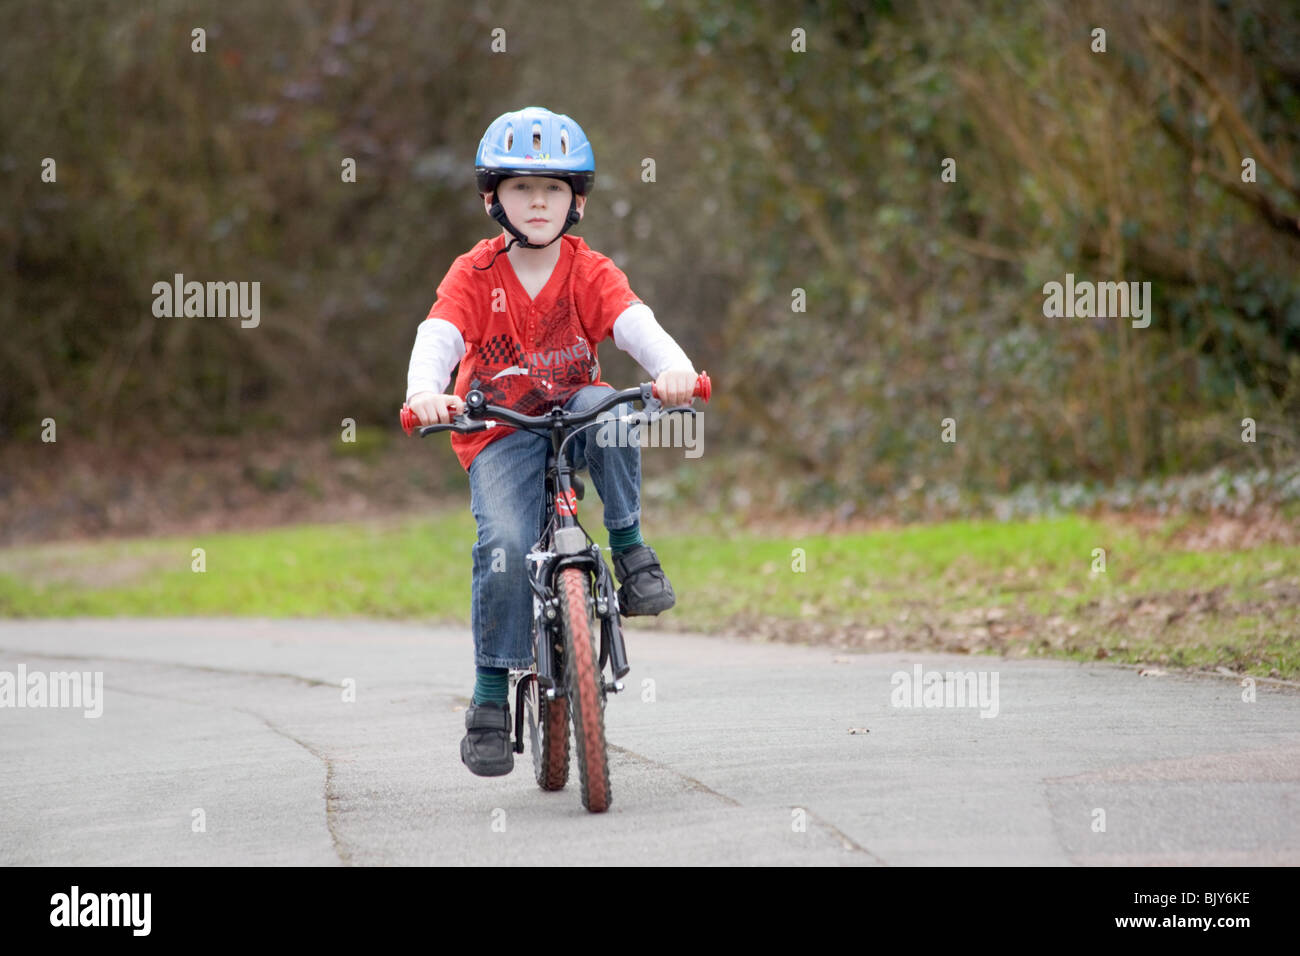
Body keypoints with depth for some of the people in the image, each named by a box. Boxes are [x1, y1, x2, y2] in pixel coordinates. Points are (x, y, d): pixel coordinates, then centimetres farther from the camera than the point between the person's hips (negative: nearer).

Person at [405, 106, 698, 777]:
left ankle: (630, 549, -16)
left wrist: (673, 367, -44)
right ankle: (490, 698, -12)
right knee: (505, 545, -24)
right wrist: (425, 392, -45)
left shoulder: (590, 273, -5)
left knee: (610, 412, -35)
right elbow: (437, 337, -22)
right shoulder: (474, 275, -7)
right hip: (499, 431, -1)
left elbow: (636, 324, -21)